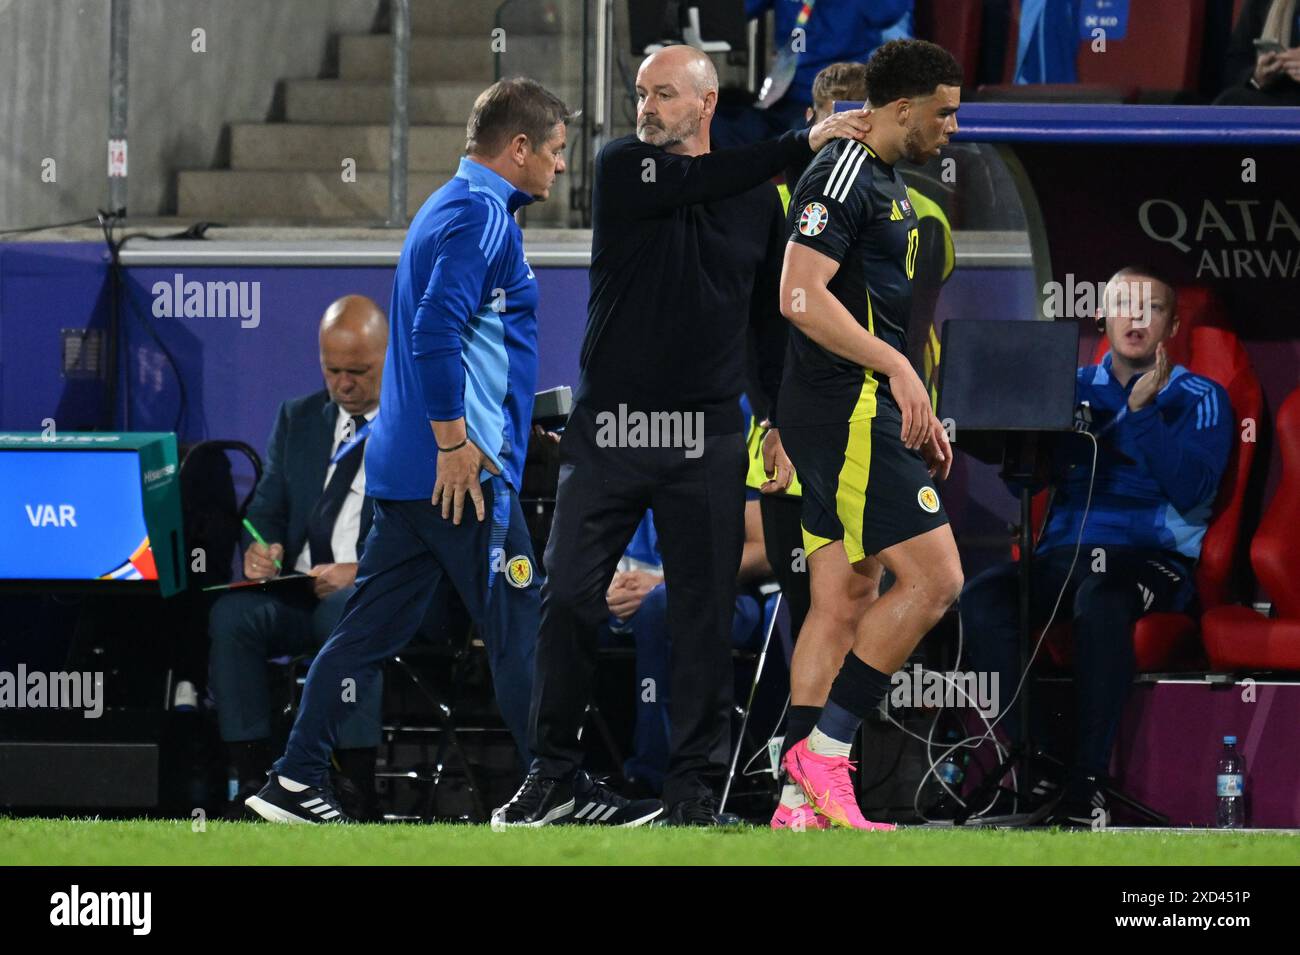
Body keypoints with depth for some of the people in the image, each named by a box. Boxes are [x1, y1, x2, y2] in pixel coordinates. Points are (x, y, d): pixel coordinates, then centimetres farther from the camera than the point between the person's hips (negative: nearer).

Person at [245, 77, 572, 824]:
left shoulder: (453, 207, 20)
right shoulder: (481, 215, -12)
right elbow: (435, 333, -23)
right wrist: (455, 445, -22)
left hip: (407, 472, 10)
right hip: (461, 472, -10)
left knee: (372, 627, 9)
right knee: (520, 629, -4)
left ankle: (295, 783, 8)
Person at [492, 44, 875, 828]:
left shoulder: (759, 199, 7)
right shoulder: (624, 169, 1)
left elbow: (770, 314, 12)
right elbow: (698, 185, -17)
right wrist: (802, 143, -21)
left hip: (706, 437, 1)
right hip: (608, 428, -1)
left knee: (704, 616, 1)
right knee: (569, 599, -3)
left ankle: (695, 788, 6)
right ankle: (554, 776, 8)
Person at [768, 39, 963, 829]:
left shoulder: (884, 183, 20)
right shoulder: (845, 174, -12)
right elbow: (802, 296, -23)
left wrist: (916, 413, 27)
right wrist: (898, 369, -27)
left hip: (866, 414, 11)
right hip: (851, 412, -11)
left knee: (844, 604, 8)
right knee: (934, 580, -13)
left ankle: (803, 802, 6)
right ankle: (824, 751, -10)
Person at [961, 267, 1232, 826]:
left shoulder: (1199, 400, 7)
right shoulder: (1075, 387, 19)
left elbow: (1190, 491, -8)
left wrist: (1141, 411, -13)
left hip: (1155, 557, -4)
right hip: (1065, 550, 4)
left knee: (1100, 600, -40)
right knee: (980, 599, -27)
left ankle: (1089, 779, -32)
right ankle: (1032, 766, -24)